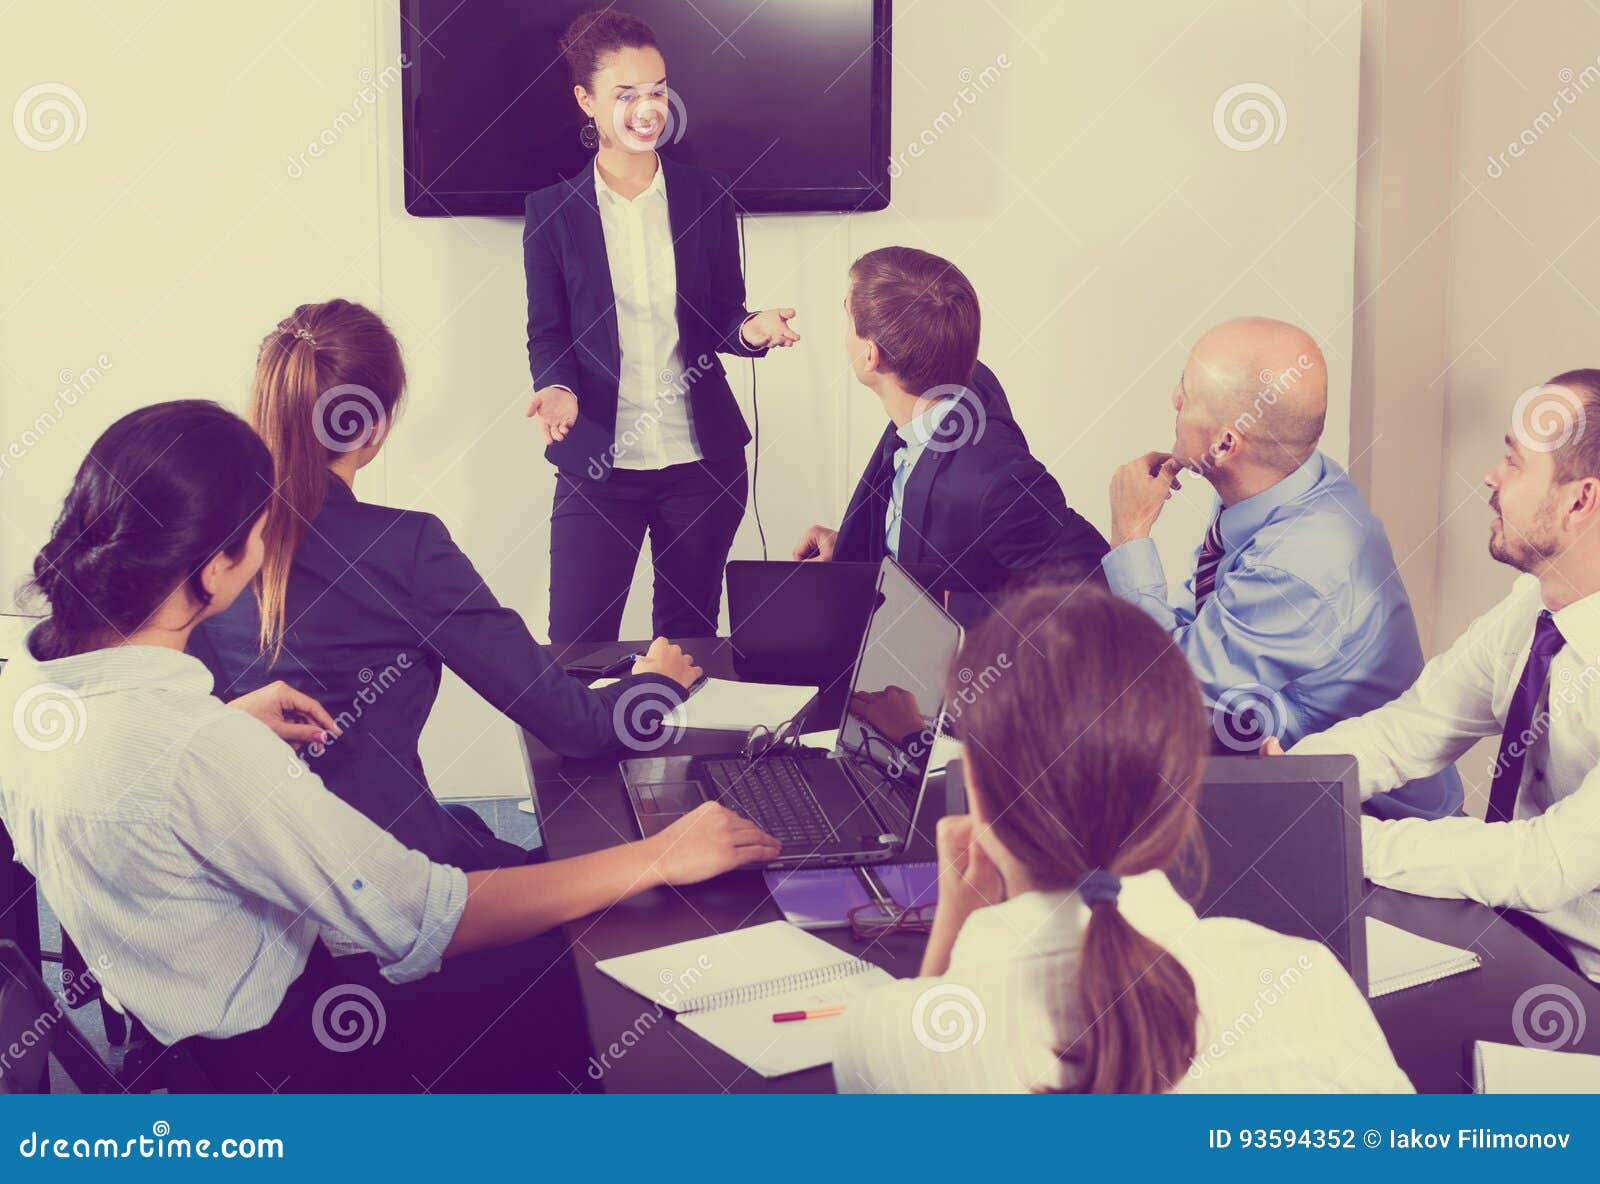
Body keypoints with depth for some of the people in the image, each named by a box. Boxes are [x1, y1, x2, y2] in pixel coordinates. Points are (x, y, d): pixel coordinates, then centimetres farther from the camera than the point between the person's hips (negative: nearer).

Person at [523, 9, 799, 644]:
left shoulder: (705, 194, 4)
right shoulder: (552, 210, 1)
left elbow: (722, 316, 9)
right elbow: (547, 331, 4)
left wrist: (751, 330, -14)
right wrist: (556, 389, -17)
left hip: (701, 460, 1)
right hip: (597, 463, -1)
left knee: (689, 640, 12)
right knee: (577, 645, -2)